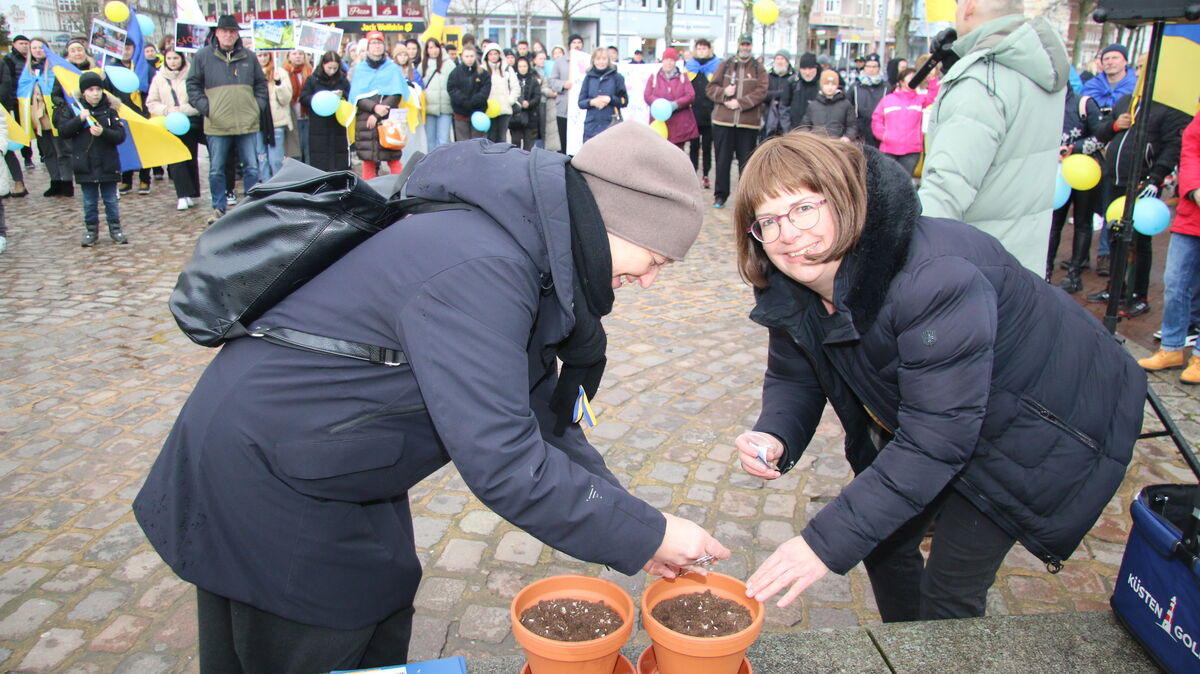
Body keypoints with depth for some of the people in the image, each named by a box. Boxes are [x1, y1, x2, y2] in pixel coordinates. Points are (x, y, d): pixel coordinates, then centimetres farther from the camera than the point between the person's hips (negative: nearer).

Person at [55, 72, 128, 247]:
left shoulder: (109, 110, -1)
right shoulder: (73, 109, 1)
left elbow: (120, 135, -5)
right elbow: (63, 132, -6)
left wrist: (103, 132, -23)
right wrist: (79, 119, -18)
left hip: (107, 164, -1)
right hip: (85, 165, 1)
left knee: (110, 199, 9)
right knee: (89, 201, 9)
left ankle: (115, 228, 19)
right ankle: (91, 230, 19)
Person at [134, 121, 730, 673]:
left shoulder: (524, 255, -1)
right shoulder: (479, 271, -32)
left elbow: (536, 413, 3)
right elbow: (503, 464, -33)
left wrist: (636, 529, -1)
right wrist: (644, 535, -21)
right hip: (260, 479, -9)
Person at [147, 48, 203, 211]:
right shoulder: (159, 78, 7)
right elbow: (151, 103, 8)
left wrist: (183, 109, -13)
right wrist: (167, 110, -8)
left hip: (191, 123, -2)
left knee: (190, 158, 5)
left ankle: (189, 194, 16)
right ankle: (183, 195, -6)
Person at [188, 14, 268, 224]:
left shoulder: (249, 57, 9)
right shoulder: (203, 56, 3)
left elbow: (261, 84, 16)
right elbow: (193, 85, 5)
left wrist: (258, 106, 4)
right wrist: (204, 107, -5)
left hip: (248, 123, 1)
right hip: (217, 125, -1)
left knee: (252, 168, 5)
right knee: (216, 170, 5)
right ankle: (218, 208, 16)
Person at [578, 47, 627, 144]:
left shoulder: (616, 77, 2)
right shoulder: (589, 77, 9)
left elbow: (625, 101, 4)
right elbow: (580, 102, 8)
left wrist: (610, 99, -12)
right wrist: (592, 102, -11)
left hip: (611, 125, -2)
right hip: (591, 127, 2)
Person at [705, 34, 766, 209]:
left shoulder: (758, 68, 7)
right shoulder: (725, 65, 11)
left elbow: (761, 92, -6)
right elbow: (710, 88, 7)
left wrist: (740, 103, -15)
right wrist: (724, 93, -13)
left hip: (748, 123, -1)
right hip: (723, 121, 1)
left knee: (746, 161, 3)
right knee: (722, 160, 5)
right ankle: (720, 195, 14)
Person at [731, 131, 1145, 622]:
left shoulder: (936, 279, -39)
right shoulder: (787, 288, -15)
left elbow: (936, 441, -39)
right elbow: (794, 378, -2)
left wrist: (826, 543, -40)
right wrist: (774, 439, -26)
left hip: (1039, 422, -7)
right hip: (916, 417, 7)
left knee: (949, 594, -4)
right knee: (885, 541, 14)